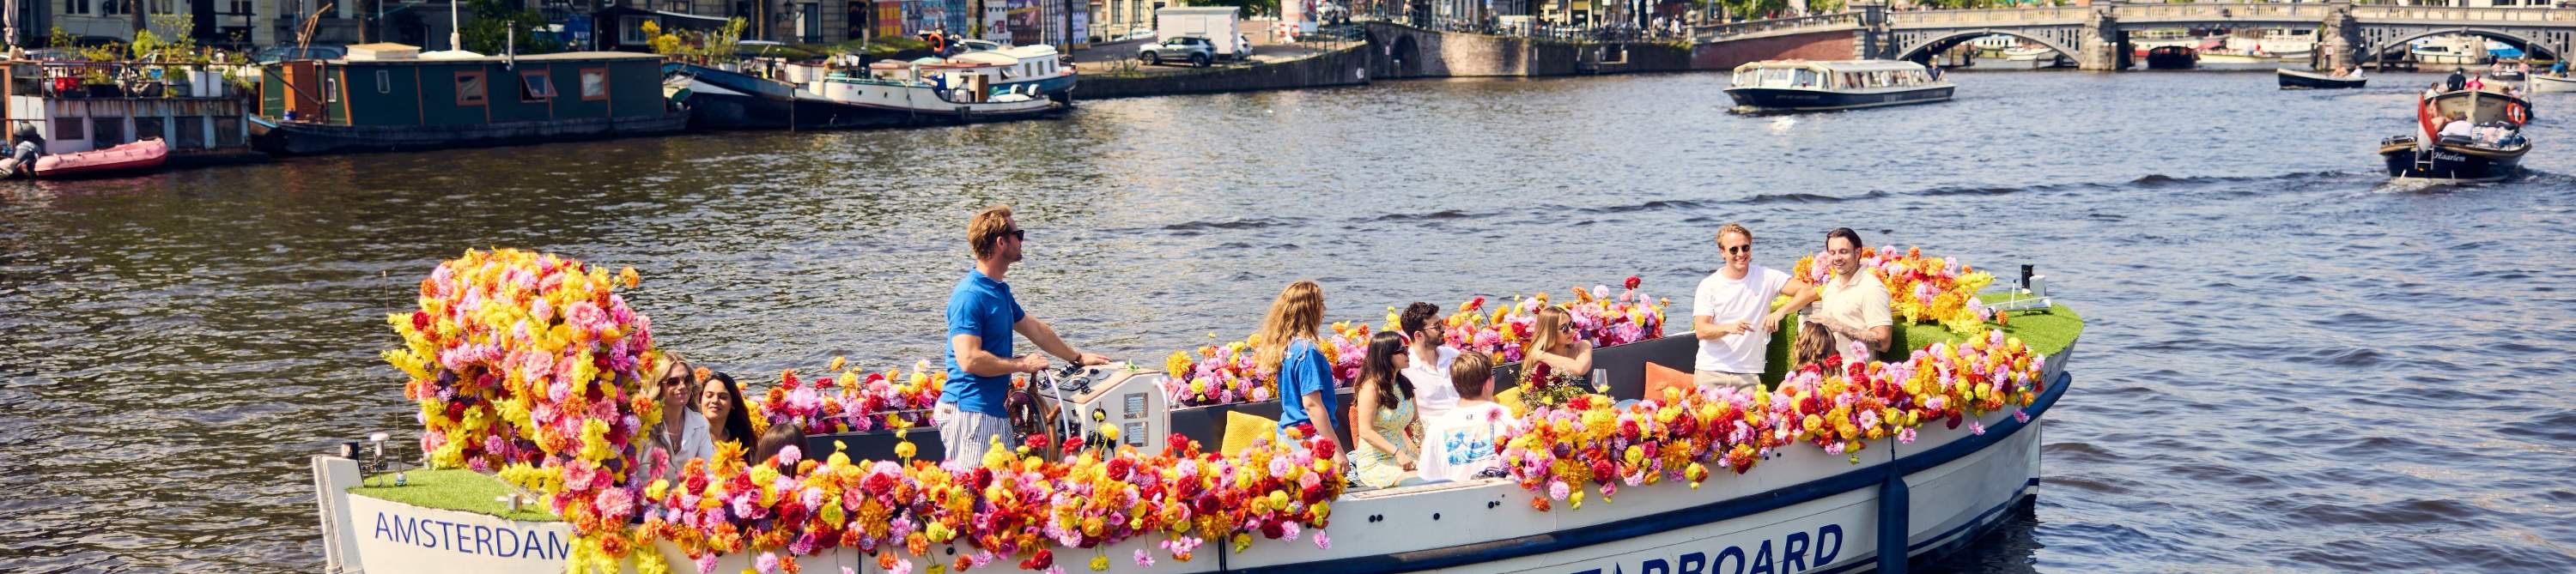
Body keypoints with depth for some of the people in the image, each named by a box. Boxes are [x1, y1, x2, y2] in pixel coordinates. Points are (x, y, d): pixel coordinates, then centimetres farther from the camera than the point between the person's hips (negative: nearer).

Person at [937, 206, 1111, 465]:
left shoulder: (1000, 290, 15)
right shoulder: (969, 296, -16)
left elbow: (1035, 329, 31)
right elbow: (970, 360, -23)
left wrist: (1078, 357, 40)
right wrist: (1022, 364, -12)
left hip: (996, 412, 10)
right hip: (969, 414, -10)